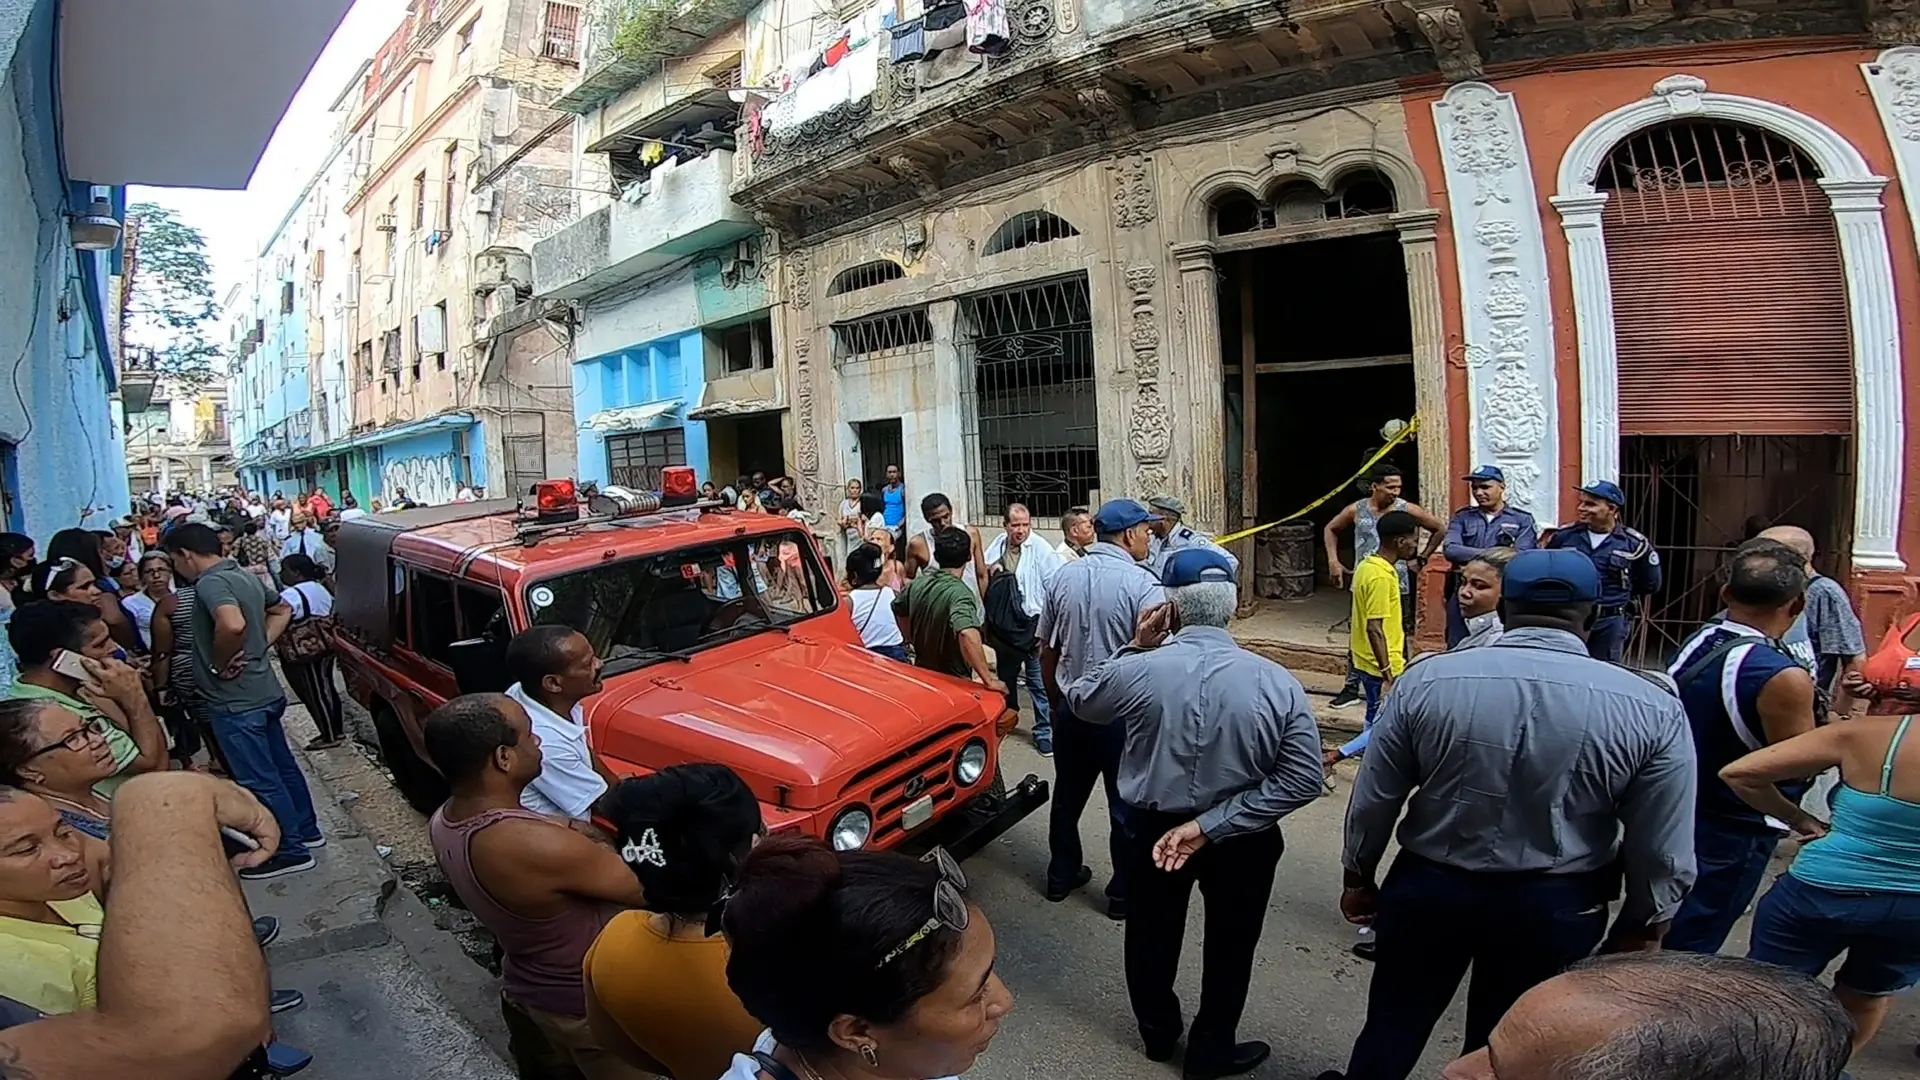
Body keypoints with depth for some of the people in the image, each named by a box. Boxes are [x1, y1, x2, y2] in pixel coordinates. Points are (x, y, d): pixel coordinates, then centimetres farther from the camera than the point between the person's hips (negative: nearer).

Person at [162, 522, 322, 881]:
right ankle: (306, 830, 31)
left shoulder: (210, 583, -19)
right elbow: (283, 610, 23)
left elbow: (233, 625, -38)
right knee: (282, 767, 19)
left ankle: (290, 851, 10)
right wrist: (259, 646, 10)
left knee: (260, 780, 1)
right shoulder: (245, 576, 9)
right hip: (263, 691, 9)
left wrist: (219, 663, -21)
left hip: (235, 701, -9)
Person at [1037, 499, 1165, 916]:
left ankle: (1061, 876, 36)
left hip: (1070, 708, 5)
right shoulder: (1143, 584, -17)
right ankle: (1123, 894, 23)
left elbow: (1047, 651, 6)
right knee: (1126, 806, 11)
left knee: (1067, 796, 20)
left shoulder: (1063, 577, 0)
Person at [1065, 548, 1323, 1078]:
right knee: (1229, 945, 23)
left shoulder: (1137, 670, -21)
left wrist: (1134, 648, -1)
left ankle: (1158, 1033, 48)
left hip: (1151, 829, 1)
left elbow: (1080, 701, 0)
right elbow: (1303, 779, -20)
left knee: (1151, 935, 26)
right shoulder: (1277, 682, -20)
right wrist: (1212, 824, -19)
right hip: (1242, 838, 0)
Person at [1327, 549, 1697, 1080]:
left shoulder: (1425, 679, -14)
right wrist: (1639, 929, 12)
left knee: (1391, 1029, 19)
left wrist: (1359, 877, 10)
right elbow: (1662, 854, -6)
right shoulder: (1652, 710, -14)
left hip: (1427, 886, 0)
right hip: (1555, 905, 1)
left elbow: (1373, 799, -6)